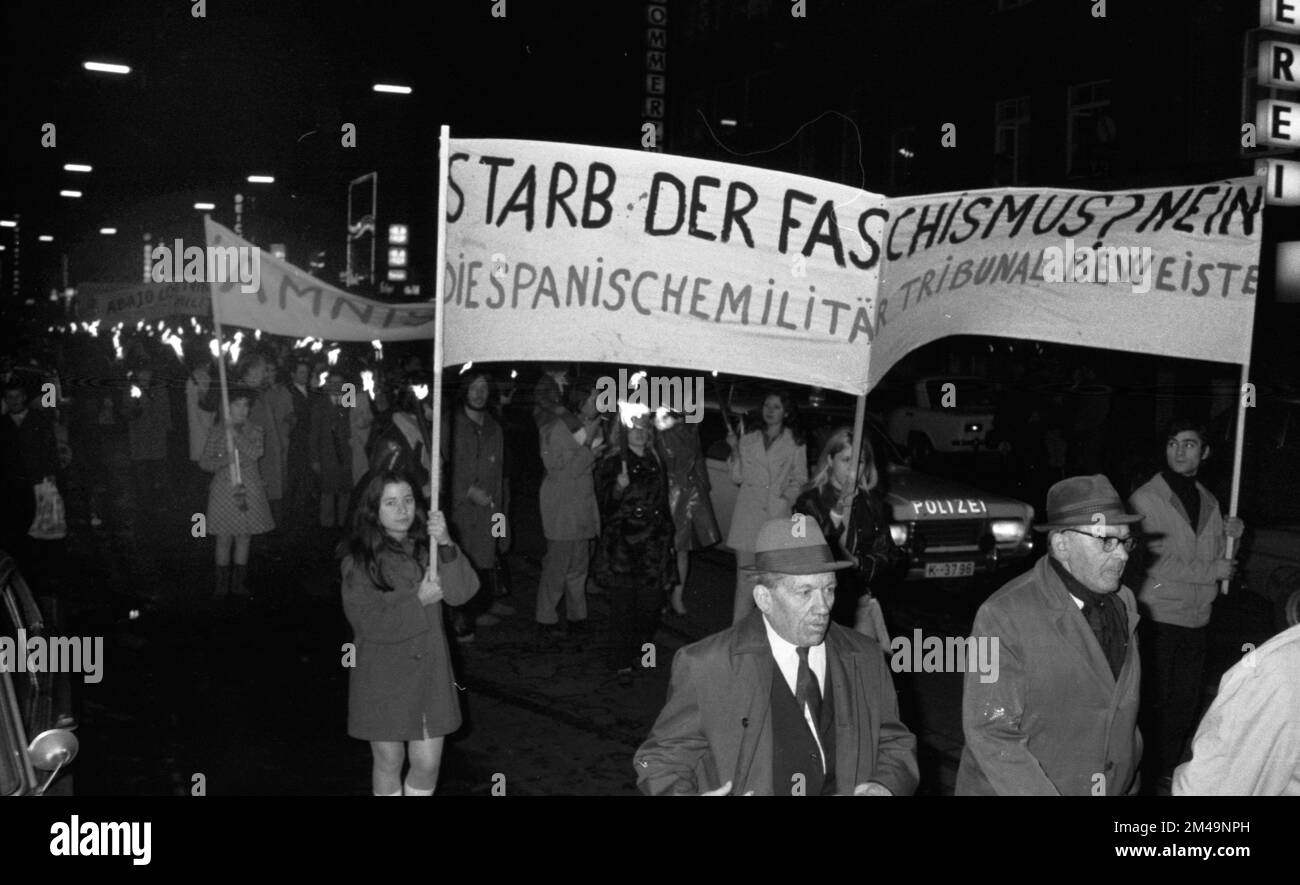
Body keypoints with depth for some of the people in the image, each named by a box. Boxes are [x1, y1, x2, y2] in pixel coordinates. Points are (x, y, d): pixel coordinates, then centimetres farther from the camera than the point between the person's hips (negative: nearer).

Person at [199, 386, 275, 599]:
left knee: (244, 539, 6)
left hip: (249, 491, 1)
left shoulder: (255, 430, 5)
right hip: (223, 491, -1)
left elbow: (256, 452, -14)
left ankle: (238, 583, 17)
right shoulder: (216, 431, 3)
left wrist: (235, 434, -20)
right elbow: (204, 462, 1)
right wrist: (224, 461, -17)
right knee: (224, 540, -1)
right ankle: (222, 585, 9)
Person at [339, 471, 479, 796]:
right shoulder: (359, 559, -9)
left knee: (427, 763, 4)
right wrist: (418, 601, -15)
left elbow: (462, 592, -13)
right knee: (388, 760, 10)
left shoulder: (426, 547, 0)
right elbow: (367, 622, -15)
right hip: (382, 675, -2)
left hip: (429, 670, 2)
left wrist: (446, 546, -26)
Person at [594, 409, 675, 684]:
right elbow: (605, 507, -10)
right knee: (623, 606, -5)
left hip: (652, 548, 5)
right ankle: (622, 664, 5)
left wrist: (667, 542, 20)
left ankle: (637, 649, 24)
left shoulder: (657, 462, 14)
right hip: (622, 546, -5)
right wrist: (619, 488, -29)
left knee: (651, 605, 2)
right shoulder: (611, 464, -3)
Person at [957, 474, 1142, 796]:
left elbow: (1124, 708, 10)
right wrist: (1040, 791, -26)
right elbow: (991, 735, -21)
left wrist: (1129, 780, 7)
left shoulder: (1124, 602, 3)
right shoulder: (1003, 616, -19)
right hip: (1013, 790, -6)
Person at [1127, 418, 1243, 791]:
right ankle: (1145, 776, 16)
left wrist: (1227, 535, -3)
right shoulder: (1145, 499, -10)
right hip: (1159, 617, -6)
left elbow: (1214, 560, 16)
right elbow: (1155, 562, -16)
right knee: (1155, 702, 2)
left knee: (1186, 703, 13)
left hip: (1197, 619, 6)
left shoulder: (1208, 501, 10)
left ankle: (1167, 771, 28)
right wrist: (1213, 570, -12)